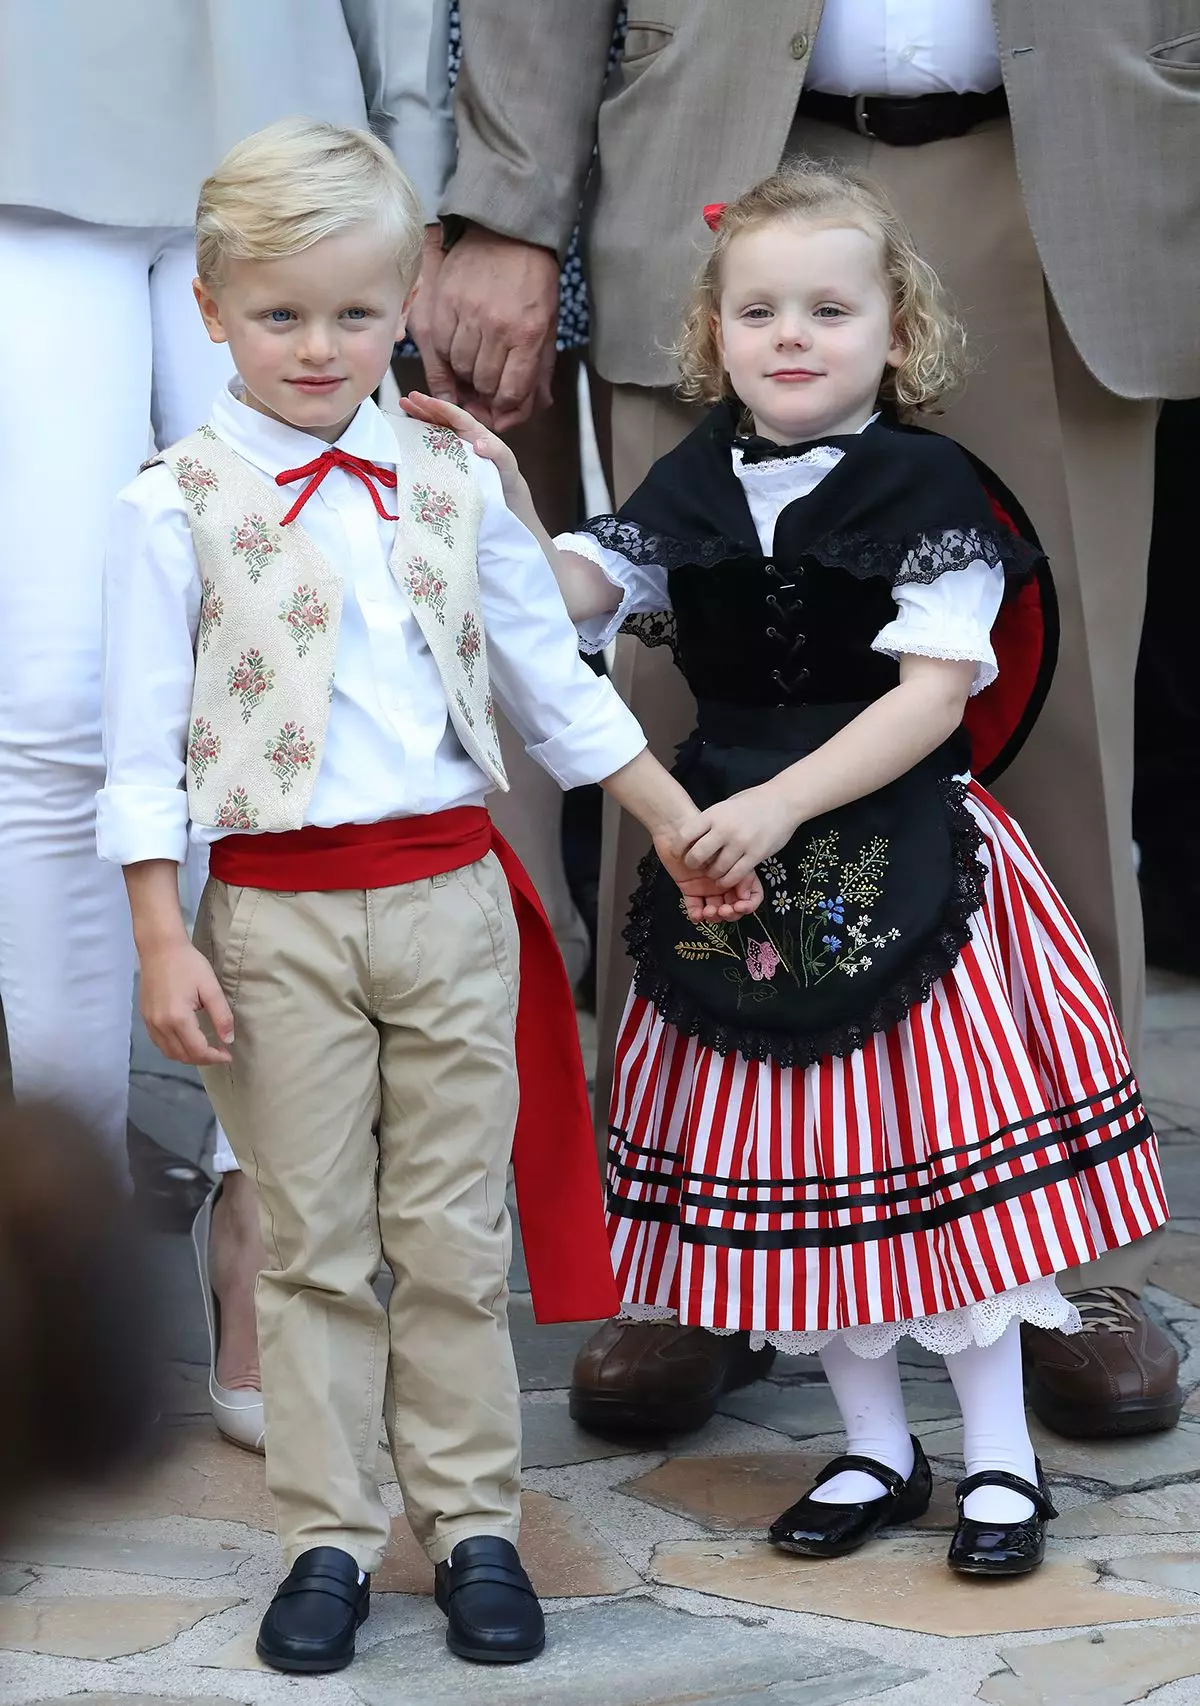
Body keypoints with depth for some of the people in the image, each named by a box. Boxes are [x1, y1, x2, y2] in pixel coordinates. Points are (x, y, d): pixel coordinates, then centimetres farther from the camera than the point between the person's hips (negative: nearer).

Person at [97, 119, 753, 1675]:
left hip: (452, 897, 3)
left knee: (456, 1237, 8)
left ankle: (473, 1524, 19)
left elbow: (554, 686, 14)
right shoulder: (177, 504, -4)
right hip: (277, 915, -2)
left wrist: (692, 832, 14)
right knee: (314, 1244, 6)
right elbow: (144, 742, -4)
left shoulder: (452, 486, 6)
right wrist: (163, 944, -9)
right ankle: (328, 1539, 17)